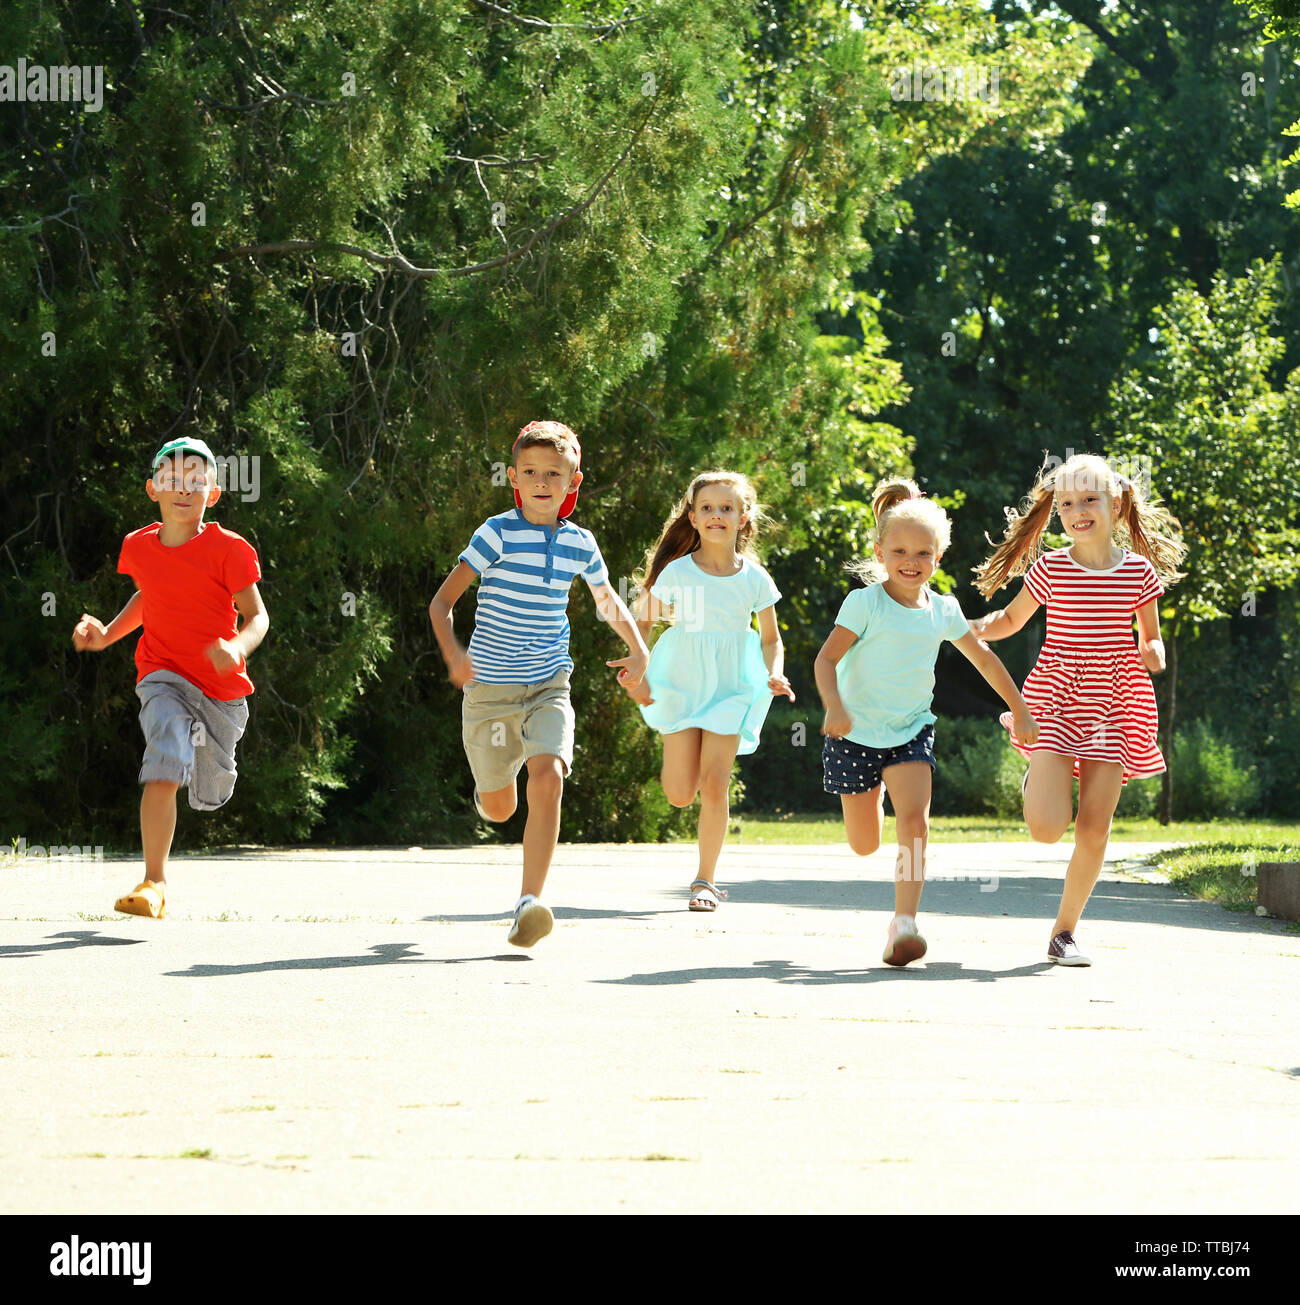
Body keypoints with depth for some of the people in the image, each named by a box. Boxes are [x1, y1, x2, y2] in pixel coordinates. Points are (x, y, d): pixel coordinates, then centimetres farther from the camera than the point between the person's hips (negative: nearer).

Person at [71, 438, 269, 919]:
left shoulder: (229, 549, -13)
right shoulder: (138, 546, 0)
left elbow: (257, 616, -10)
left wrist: (238, 647, -31)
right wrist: (107, 634, 7)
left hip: (222, 686, 0)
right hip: (164, 676, 0)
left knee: (209, 794, 16)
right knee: (164, 771, -26)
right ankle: (153, 884, -21)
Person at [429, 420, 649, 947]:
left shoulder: (580, 543, 4)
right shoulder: (497, 533, -9)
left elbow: (608, 601, 24)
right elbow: (442, 601, -11)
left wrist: (638, 648, 7)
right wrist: (453, 654, -29)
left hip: (548, 686, 2)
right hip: (490, 687, -2)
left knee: (549, 778, -23)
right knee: (499, 809, 8)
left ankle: (529, 904, -25)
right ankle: (488, 785, 49)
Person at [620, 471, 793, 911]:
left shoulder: (754, 578, -4)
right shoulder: (677, 572, -7)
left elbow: (770, 638, 9)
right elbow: (643, 623, 3)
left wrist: (774, 674, -9)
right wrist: (639, 676, -9)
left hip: (731, 689, 0)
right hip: (681, 687, 0)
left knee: (715, 786, -9)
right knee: (680, 794, -2)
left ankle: (705, 880, 3)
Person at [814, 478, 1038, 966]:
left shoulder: (943, 610, 2)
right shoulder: (865, 603, -11)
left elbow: (983, 658, 16)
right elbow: (827, 657, -17)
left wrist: (1020, 709, 18)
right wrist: (834, 706, -34)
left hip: (911, 731, 2)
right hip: (857, 732, -2)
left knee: (915, 820, -20)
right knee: (864, 844, 4)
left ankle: (904, 924, -23)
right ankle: (871, 794, 42)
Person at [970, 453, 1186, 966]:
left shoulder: (1139, 571, 0)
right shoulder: (1049, 569, -3)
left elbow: (1150, 640, 12)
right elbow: (1009, 620, 12)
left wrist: (1153, 654, -12)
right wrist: (969, 629, -8)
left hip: (1112, 702, 1)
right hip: (1055, 698, -1)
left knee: (1094, 828, -1)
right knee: (1048, 828, -13)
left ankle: (1064, 932, 15)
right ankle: (1041, 780, 24)